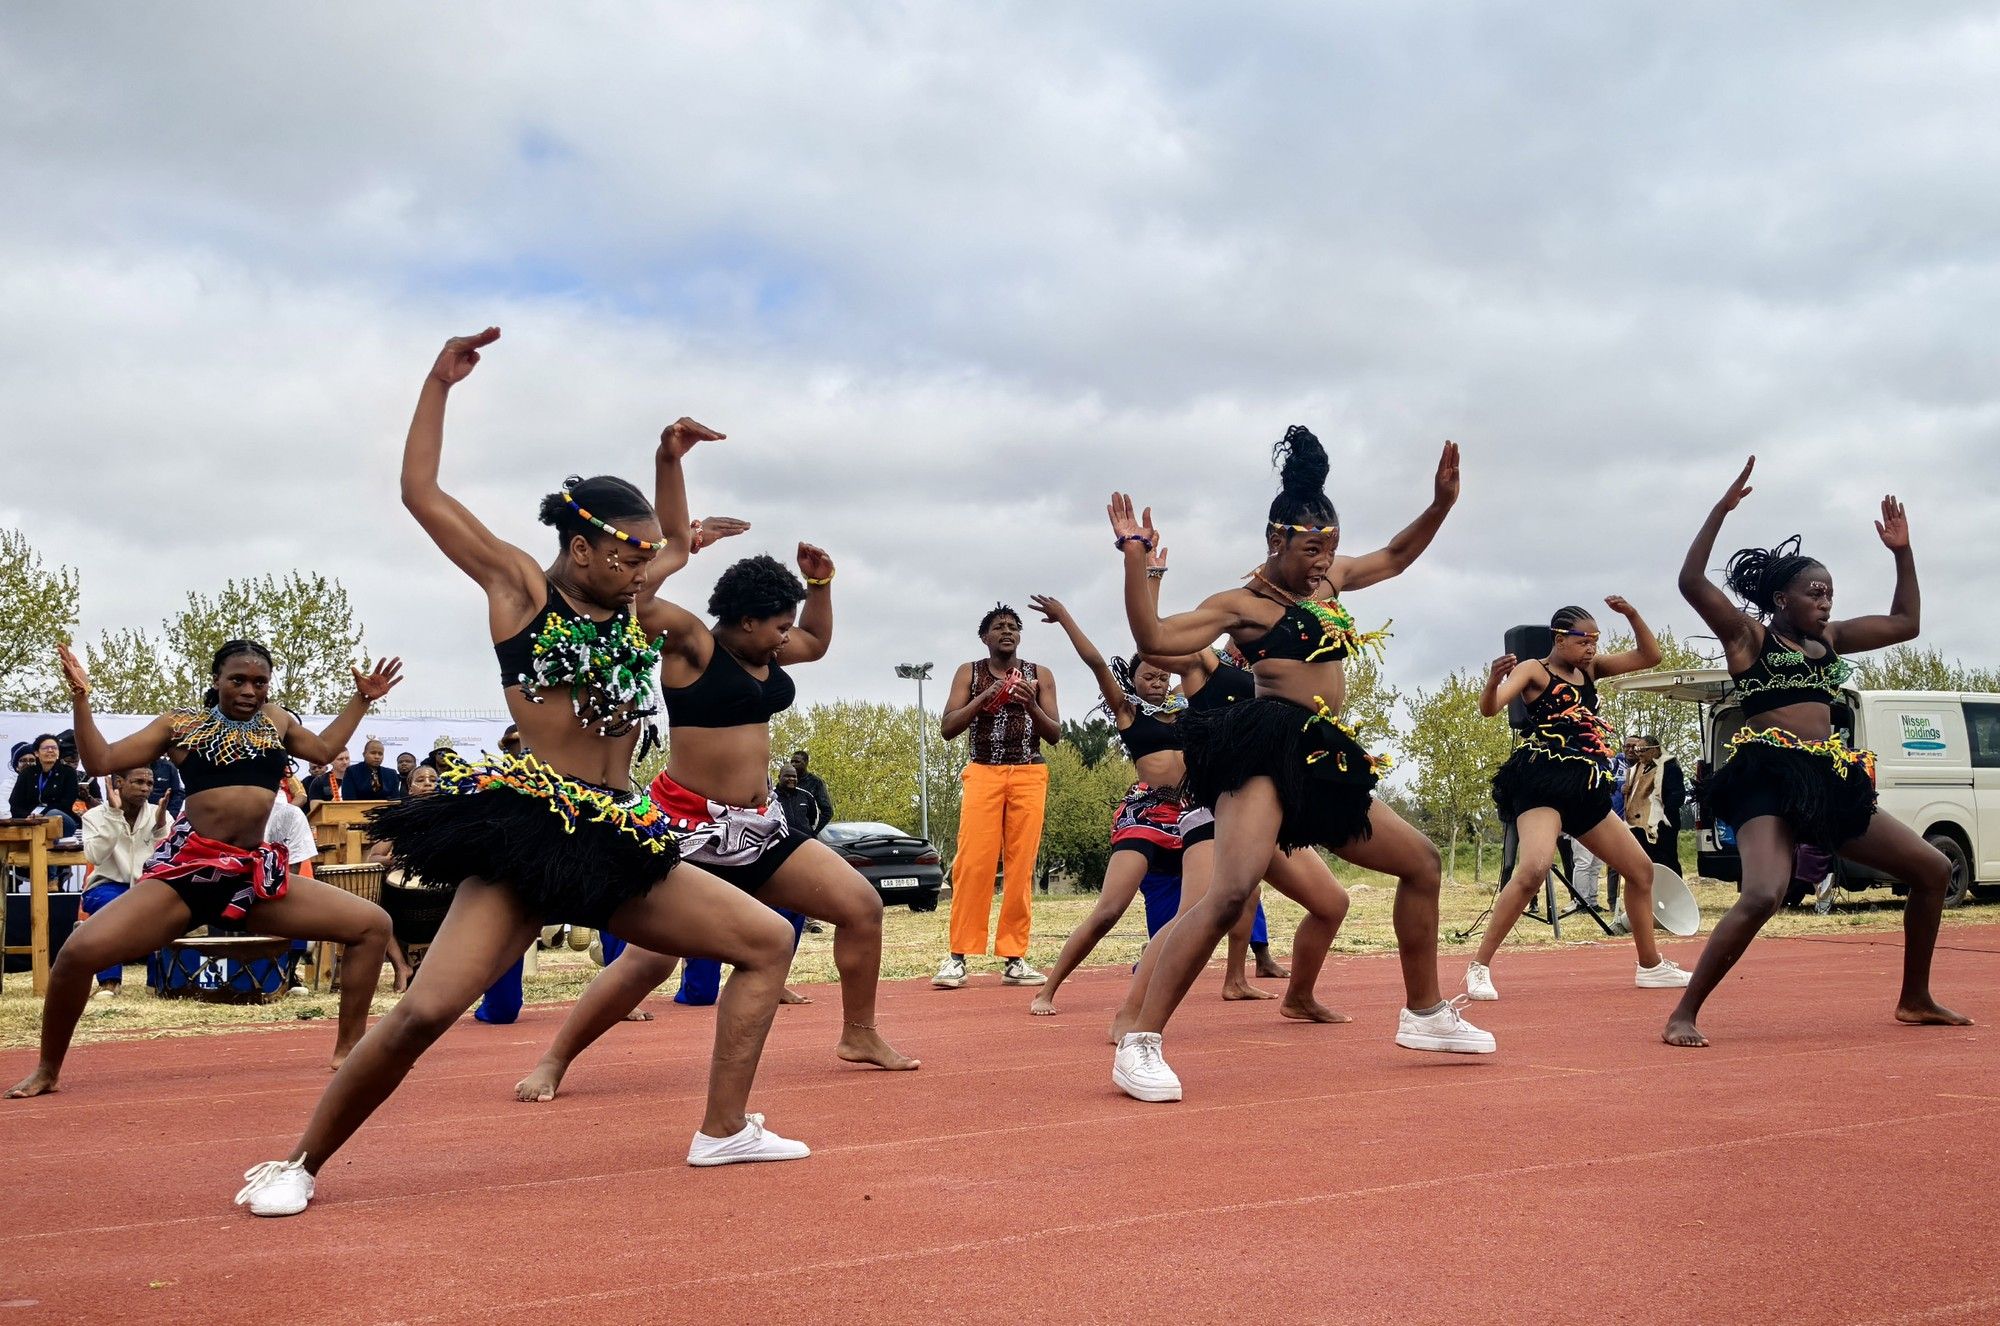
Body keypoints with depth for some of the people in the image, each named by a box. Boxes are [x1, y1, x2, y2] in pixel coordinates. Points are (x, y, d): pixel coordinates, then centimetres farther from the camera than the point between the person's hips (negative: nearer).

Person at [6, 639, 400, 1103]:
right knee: (80, 952, -21)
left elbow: (324, 748, 35)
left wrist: (362, 699, 31)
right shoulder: (181, 723, 8)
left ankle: (348, 1049, 6)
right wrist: (81, 698, -3)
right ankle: (47, 1070, 5)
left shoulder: (276, 720, 17)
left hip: (257, 873, 3)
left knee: (374, 924, -6)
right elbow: (101, 760, 7)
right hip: (187, 870, -3)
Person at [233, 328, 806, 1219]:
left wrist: (669, 461, 22)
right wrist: (439, 384, 6)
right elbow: (421, 493, 3)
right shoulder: (520, 585, 2)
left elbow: (678, 541, 37)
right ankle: (298, 1164, 1)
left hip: (621, 849, 7)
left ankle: (725, 1130, 10)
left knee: (769, 942, 5)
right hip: (527, 840, -7)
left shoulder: (632, 603, 17)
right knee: (424, 1012, -18)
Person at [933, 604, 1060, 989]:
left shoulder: (1039, 676, 11)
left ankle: (1013, 958, 0)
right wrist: (984, 697, -13)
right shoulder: (969, 673, 9)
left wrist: (1031, 706, -12)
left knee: (1021, 867, -2)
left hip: (1029, 776, 1)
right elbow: (947, 727, -1)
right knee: (972, 864, -11)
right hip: (983, 773, -1)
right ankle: (958, 956, -11)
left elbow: (1055, 735, 6)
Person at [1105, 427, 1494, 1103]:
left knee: (1423, 862, 17)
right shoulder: (1243, 603, -1)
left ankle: (1424, 1014, 30)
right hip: (1265, 750, -9)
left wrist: (1441, 502, 26)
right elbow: (1155, 638, -13)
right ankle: (1139, 1045, -26)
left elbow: (1396, 555, 37)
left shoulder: (1328, 579, 20)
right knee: (1232, 892, -28)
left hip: (1324, 761, 9)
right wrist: (1136, 558, -21)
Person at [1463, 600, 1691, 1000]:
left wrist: (1631, 615, 1)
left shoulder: (1590, 668, 17)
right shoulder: (1534, 670, -3)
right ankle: (1479, 967, -24)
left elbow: (1650, 657, 17)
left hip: (1585, 790, 8)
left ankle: (1651, 966, 30)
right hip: (1542, 782, -8)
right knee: (1534, 869, -30)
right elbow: (1490, 707, -19)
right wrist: (1493, 680, -41)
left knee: (1641, 869, 14)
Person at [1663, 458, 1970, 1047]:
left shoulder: (1829, 639, 20)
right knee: (1764, 896, -30)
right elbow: (1691, 583, -15)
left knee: (1934, 869, 11)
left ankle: (1915, 999, 25)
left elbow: (1904, 623, 29)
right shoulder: (1748, 635, 1)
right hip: (1769, 779, -8)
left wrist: (1902, 551, 22)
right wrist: (1723, 508, -18)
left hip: (1832, 784, 8)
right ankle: (1684, 1016, -23)